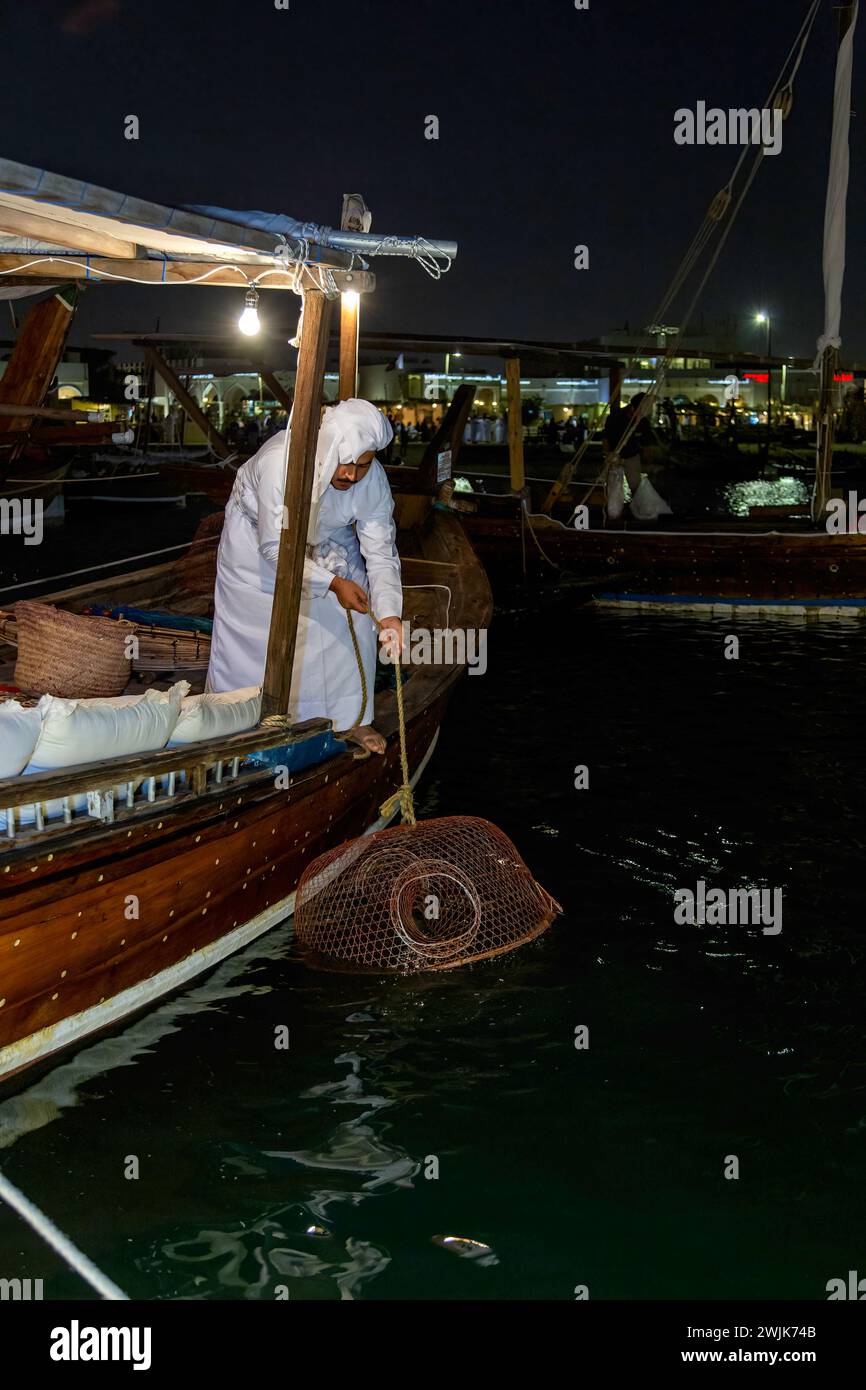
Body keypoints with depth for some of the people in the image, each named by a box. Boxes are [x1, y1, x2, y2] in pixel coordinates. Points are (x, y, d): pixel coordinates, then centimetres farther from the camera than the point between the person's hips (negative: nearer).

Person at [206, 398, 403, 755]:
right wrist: (332, 583, -40)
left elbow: (380, 554, -25)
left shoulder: (373, 480, -28)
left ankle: (350, 719, 8)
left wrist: (389, 612, -41)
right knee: (248, 631, 0)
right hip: (258, 534, -3)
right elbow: (275, 547, -35)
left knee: (351, 616, -7)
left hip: (327, 540, 3)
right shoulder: (280, 461, -41)